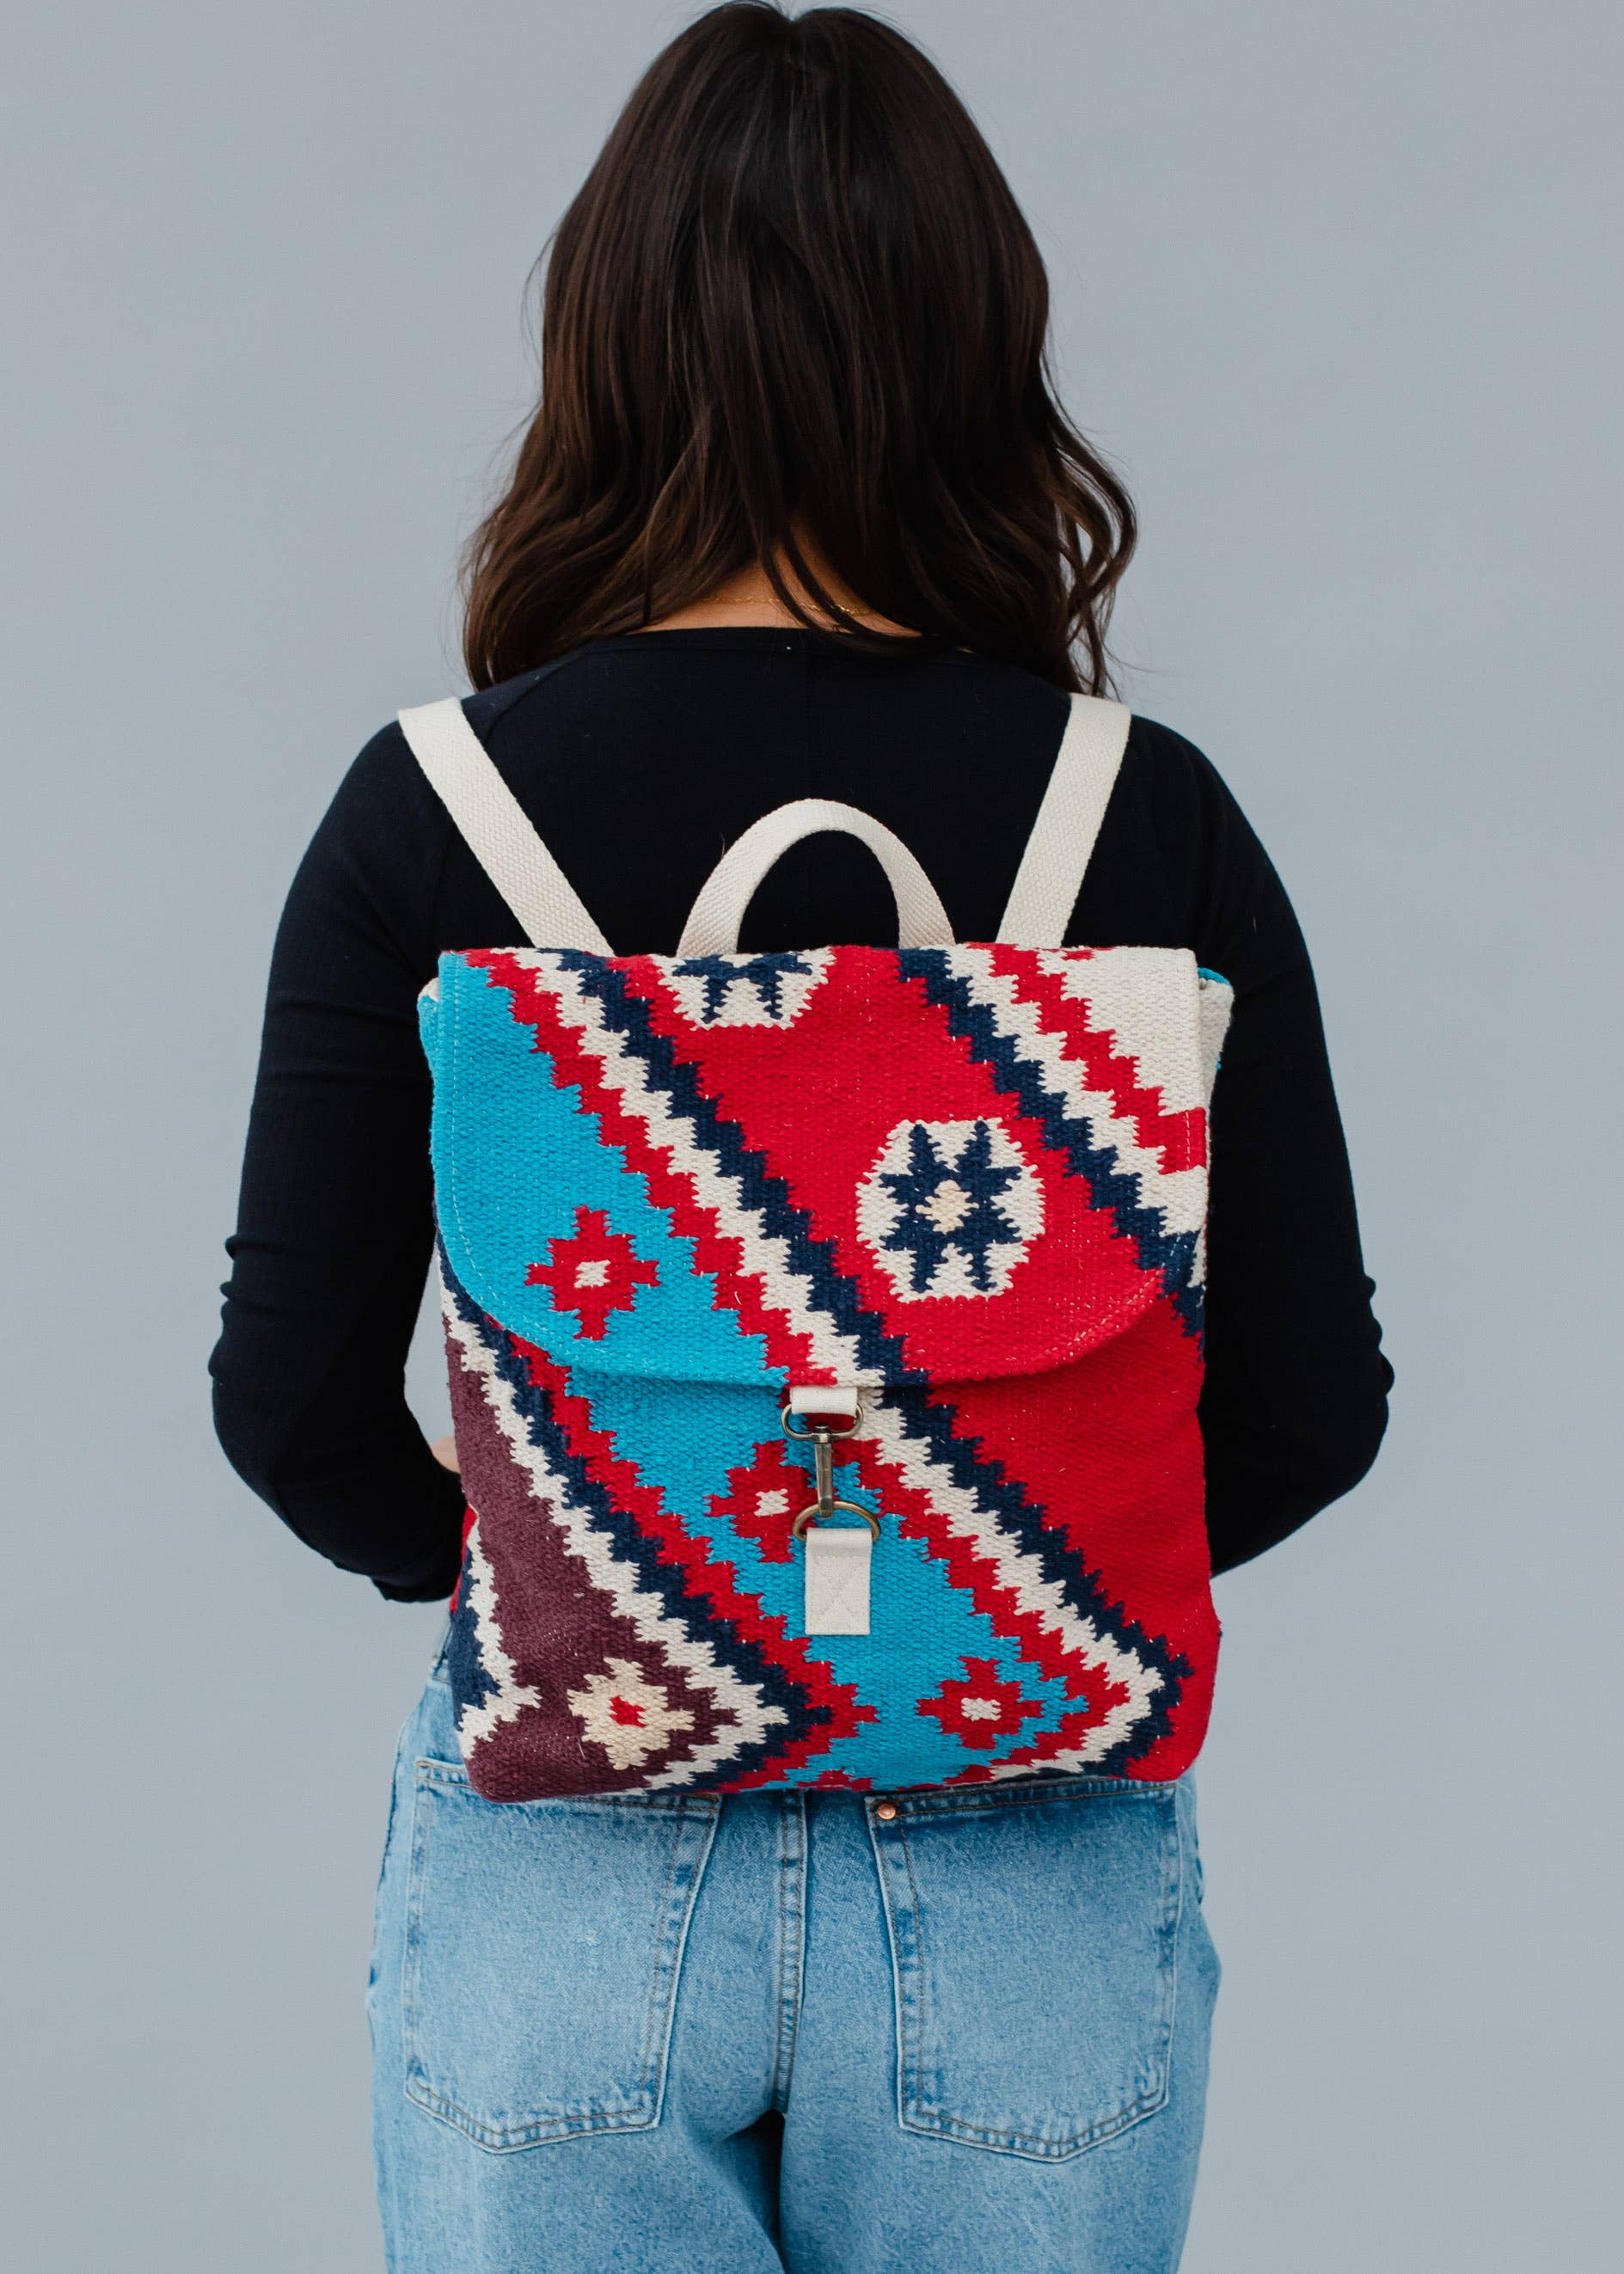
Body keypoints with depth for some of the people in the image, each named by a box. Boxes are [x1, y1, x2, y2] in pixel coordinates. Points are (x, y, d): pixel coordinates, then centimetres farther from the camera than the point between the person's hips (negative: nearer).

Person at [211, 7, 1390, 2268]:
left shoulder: (432, 806, -10)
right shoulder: (1150, 817, -9)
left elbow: (294, 1402, -8)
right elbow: (1311, 1401, -6)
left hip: (567, 1868, -1)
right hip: (1026, 1877, 1)